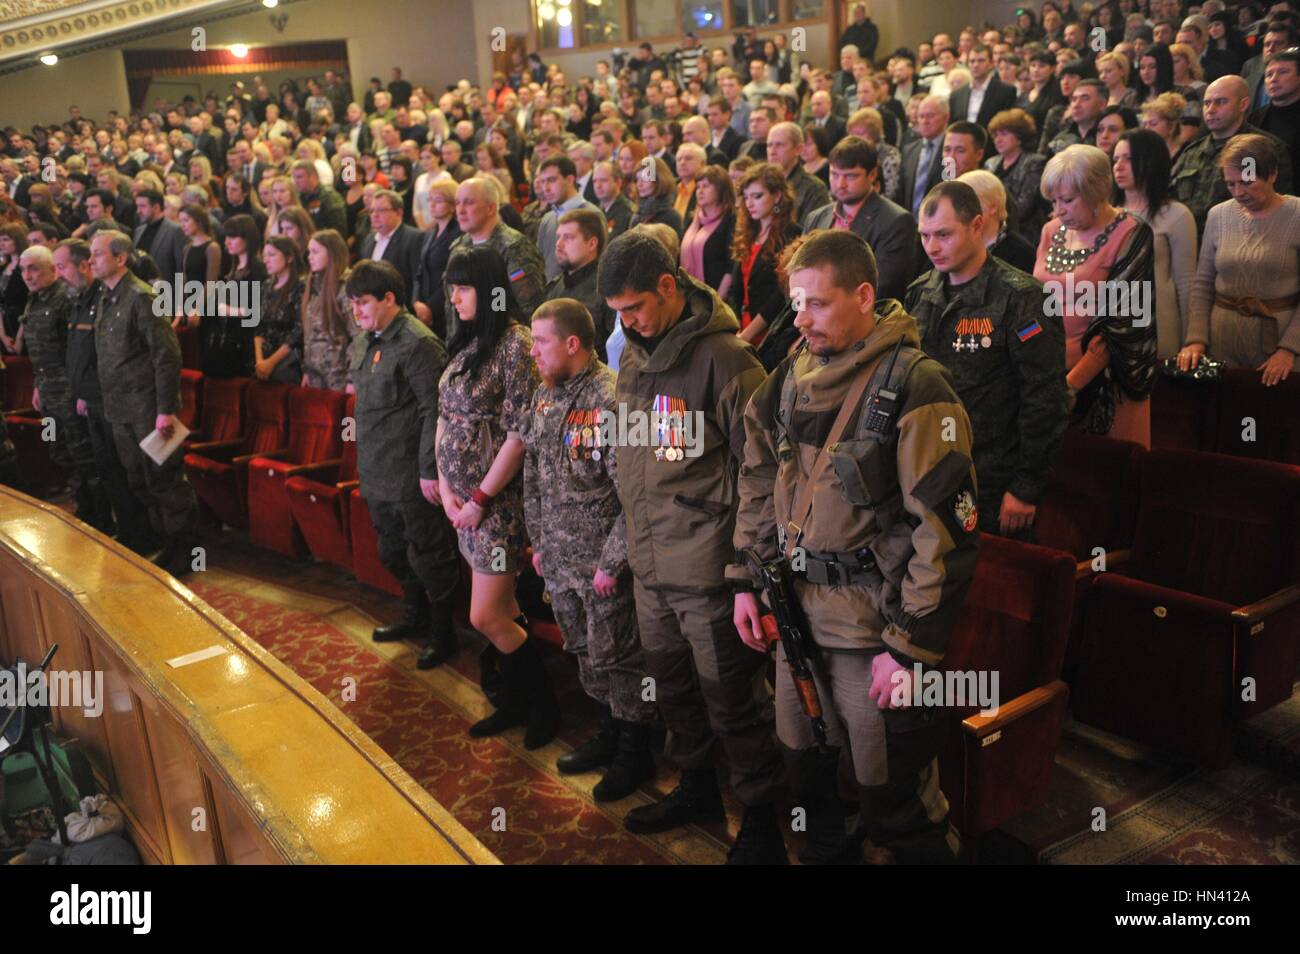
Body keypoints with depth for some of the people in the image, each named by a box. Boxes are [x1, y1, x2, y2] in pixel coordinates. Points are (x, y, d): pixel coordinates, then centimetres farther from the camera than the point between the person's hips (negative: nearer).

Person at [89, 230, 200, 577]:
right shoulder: (104, 299, 11)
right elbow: (105, 356, 16)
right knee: (140, 483, 14)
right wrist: (98, 400, 13)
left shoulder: (141, 297, -13)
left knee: (164, 481, -1)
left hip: (147, 408, -8)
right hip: (120, 409, 8)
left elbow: (167, 355, -16)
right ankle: (163, 542, 25)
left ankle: (182, 551, 10)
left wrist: (166, 410, -19)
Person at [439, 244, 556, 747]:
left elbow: (520, 433, -19)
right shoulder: (466, 343, 10)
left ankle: (544, 705, 16)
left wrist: (480, 498, -15)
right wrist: (446, 485, 1)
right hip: (465, 498, 7)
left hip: (499, 497, -7)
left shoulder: (515, 343, -15)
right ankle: (515, 701, 29)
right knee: (504, 611, 15)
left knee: (486, 617, -4)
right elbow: (445, 416, 12)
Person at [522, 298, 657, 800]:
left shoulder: (612, 398, -20)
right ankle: (609, 734, 39)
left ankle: (635, 753, 23)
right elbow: (533, 475, 16)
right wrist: (539, 542, 15)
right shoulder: (545, 395, 6)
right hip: (559, 560, 8)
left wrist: (612, 563, -19)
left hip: (603, 563, -8)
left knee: (615, 657, 4)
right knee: (585, 652, 20)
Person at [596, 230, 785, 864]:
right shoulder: (633, 356, 8)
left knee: (729, 698, 3)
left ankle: (762, 819, 22)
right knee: (671, 684, 20)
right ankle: (697, 788, 41)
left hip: (707, 570, -7)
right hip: (648, 564, 8)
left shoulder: (723, 358, -15)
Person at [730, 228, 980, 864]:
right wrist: (746, 581, 9)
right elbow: (758, 483, 15)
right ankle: (824, 852, 44)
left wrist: (911, 645, -18)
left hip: (875, 622, -6)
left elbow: (946, 526, -18)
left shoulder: (914, 385, -15)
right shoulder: (792, 375, 5)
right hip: (798, 610, 6)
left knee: (892, 798, 6)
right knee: (804, 766, 21)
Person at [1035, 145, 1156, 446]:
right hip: (1046, 373, 5)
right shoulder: (1052, 231, 8)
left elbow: (1119, 325, -15)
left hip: (1101, 382, -5)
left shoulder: (1130, 236, -10)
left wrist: (1071, 384, -20)